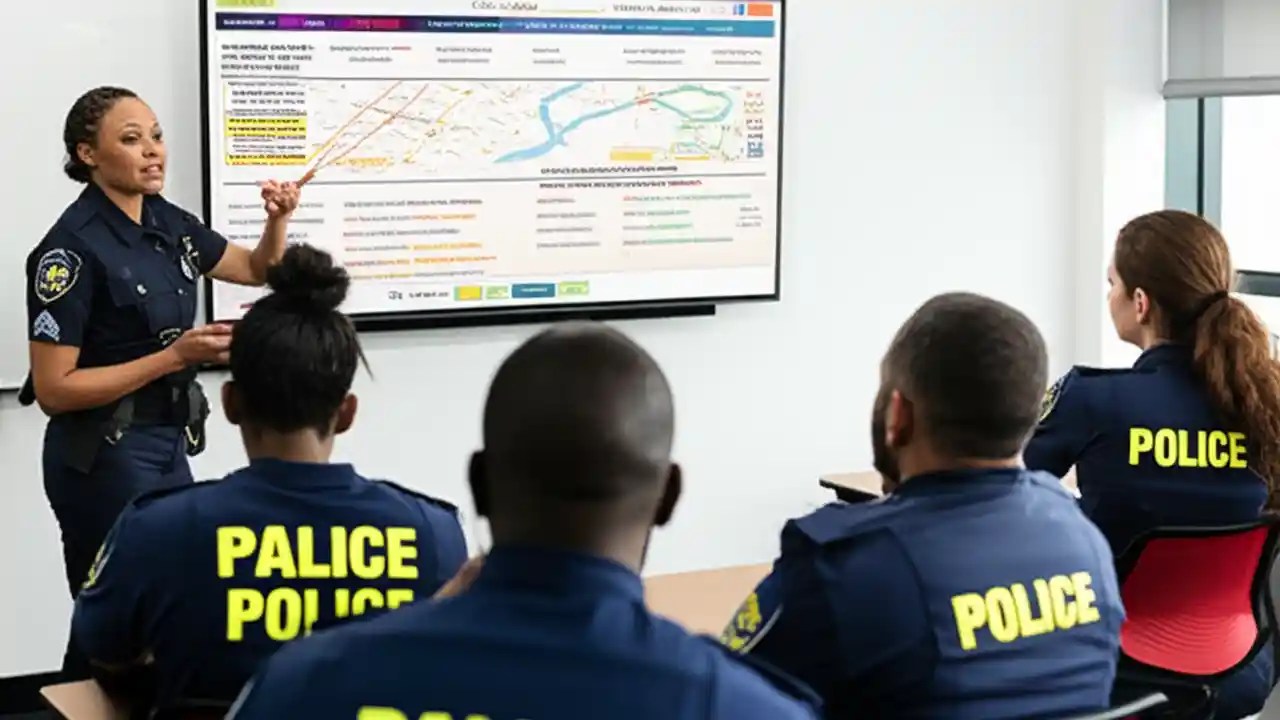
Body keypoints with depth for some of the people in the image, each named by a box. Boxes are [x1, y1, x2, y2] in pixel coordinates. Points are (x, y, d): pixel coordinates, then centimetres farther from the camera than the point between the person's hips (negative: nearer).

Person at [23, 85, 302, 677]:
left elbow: (256, 270, 19)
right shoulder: (73, 247, -19)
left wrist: (277, 221, -2)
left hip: (167, 445, 8)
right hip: (102, 457, -8)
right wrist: (174, 357, -24)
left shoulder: (169, 222, 3)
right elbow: (52, 389, -20)